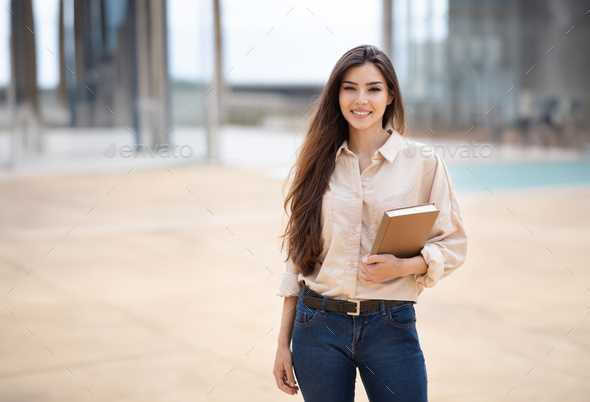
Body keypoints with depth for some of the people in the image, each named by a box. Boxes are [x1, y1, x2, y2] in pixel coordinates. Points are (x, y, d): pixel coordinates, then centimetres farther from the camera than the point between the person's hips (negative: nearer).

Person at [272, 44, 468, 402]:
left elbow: (454, 245, 3)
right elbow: (298, 252, 7)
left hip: (391, 328, -1)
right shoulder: (318, 163, 5)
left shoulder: (424, 163, 0)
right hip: (318, 326, 2)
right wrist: (283, 344, 6)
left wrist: (403, 266, -16)